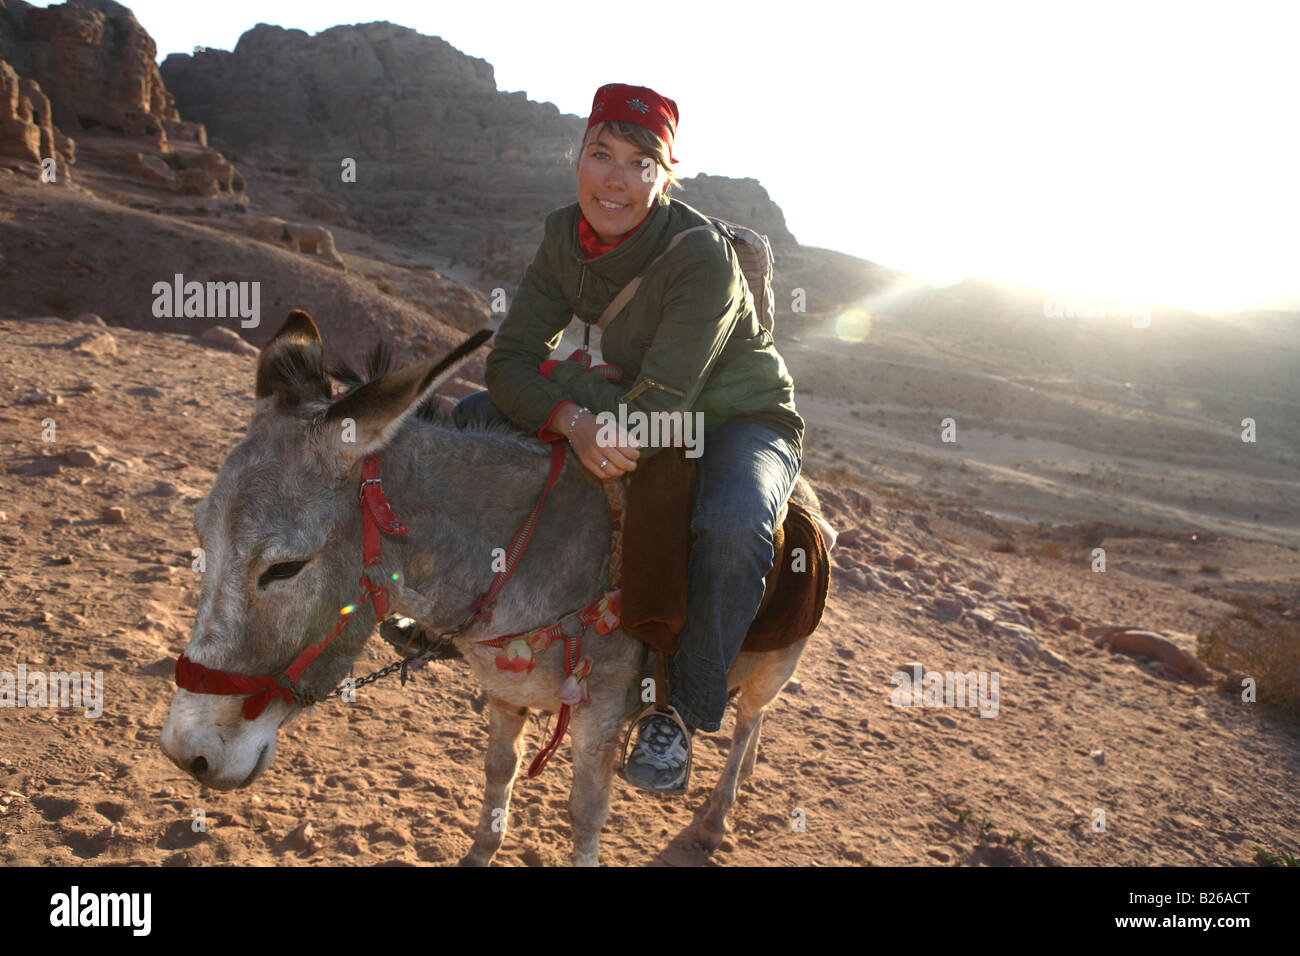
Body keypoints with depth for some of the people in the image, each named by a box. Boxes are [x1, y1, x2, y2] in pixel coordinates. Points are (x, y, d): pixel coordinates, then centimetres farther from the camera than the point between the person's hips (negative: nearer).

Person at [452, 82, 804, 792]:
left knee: (731, 525, -39)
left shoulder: (702, 257, -29)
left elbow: (654, 408, -32)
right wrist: (574, 421, -35)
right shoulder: (565, 237, -10)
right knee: (474, 418, -2)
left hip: (743, 421, -6)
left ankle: (681, 710, -13)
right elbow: (509, 361, -15)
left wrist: (562, 376, -20)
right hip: (622, 411, 6)